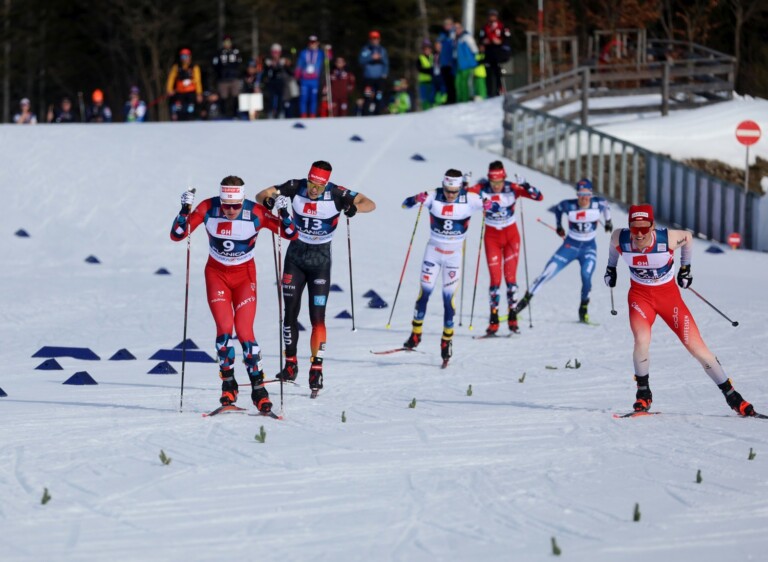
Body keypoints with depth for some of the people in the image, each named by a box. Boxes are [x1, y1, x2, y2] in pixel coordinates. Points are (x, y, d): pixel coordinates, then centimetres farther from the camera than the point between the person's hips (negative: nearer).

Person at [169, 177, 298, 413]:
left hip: (244, 275, -1)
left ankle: (258, 386, 0)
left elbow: (291, 234, -15)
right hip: (216, 273, 1)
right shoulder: (208, 209, -18)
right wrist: (185, 210, -31)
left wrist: (284, 213, -32)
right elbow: (177, 235, -16)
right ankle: (228, 383, 0)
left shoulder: (255, 213, -20)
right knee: (224, 327, -16)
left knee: (244, 331, -11)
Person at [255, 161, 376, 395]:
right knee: (290, 313, 4)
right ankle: (290, 365, 16)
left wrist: (354, 208, -39)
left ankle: (317, 368, -5)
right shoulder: (296, 188, -12)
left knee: (317, 317, -9)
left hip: (321, 260, -2)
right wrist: (268, 200, -34)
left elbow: (370, 204, -17)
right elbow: (261, 196, -9)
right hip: (295, 255, 2)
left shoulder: (336, 194, -17)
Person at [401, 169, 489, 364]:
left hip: (454, 254, -1)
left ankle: (447, 341, 9)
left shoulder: (468, 199, -14)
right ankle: (415, 335, 13)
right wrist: (417, 200, -35)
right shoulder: (434, 196, -13)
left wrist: (488, 204, -35)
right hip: (433, 251, 1)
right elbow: (406, 204, -12)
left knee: (448, 298, -2)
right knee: (424, 293, -1)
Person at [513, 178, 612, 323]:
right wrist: (558, 227, 11)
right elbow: (558, 208, 8)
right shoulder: (569, 206, -15)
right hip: (570, 246, 0)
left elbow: (605, 205, 13)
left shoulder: (598, 204, -12)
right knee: (547, 273, -7)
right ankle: (526, 299, 8)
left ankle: (584, 309, -3)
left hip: (589, 248, 0)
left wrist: (608, 222, 19)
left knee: (586, 276, -24)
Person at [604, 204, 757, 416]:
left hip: (669, 295, -1)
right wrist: (611, 267, 19)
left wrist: (685, 267, 10)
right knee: (642, 340, -26)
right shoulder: (620, 239, -20)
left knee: (697, 347, -4)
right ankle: (643, 394, -1)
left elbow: (687, 237, -1)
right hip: (640, 295, 1)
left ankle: (732, 396, 9)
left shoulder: (667, 239, -26)